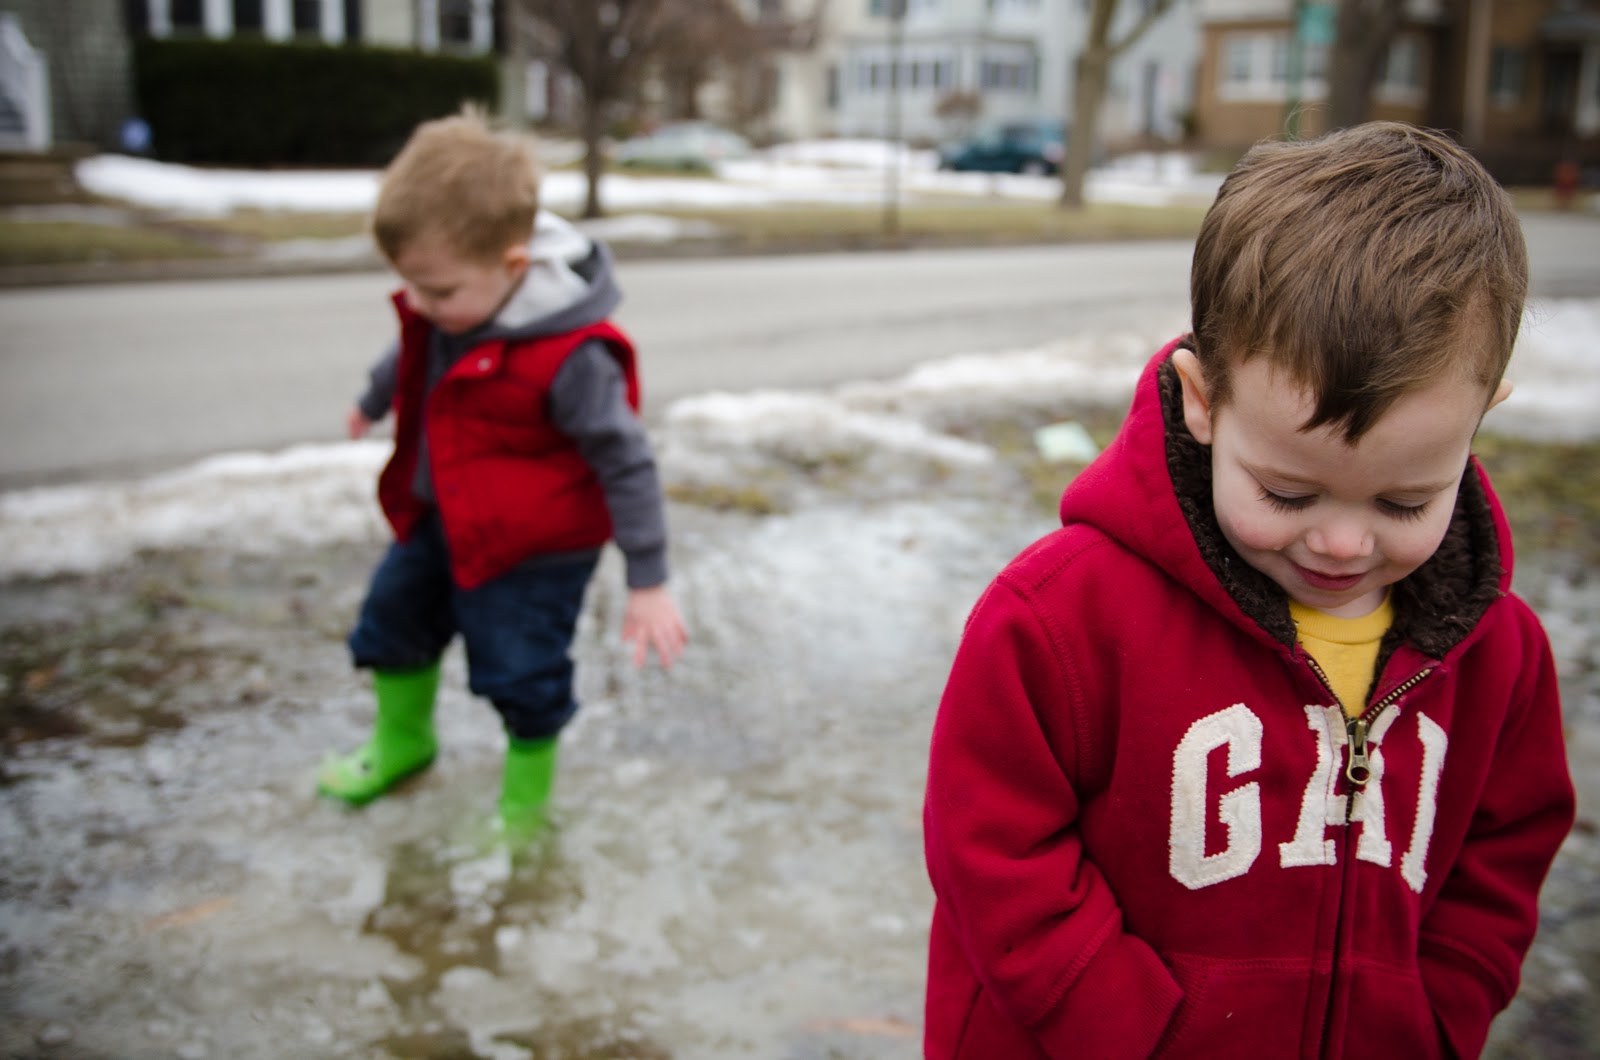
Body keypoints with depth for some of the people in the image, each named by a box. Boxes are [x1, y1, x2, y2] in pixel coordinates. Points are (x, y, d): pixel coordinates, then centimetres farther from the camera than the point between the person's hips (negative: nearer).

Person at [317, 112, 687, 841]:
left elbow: (625, 463, -25)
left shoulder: (569, 357, -33)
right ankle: (401, 743, 50)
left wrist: (647, 582, -22)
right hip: (438, 519, 8)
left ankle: (526, 798, 31)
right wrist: (374, 402, 36)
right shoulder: (447, 309, -10)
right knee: (395, 618, 23)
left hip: (533, 548, -8)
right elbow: (411, 358, 15)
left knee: (522, 673, 2)